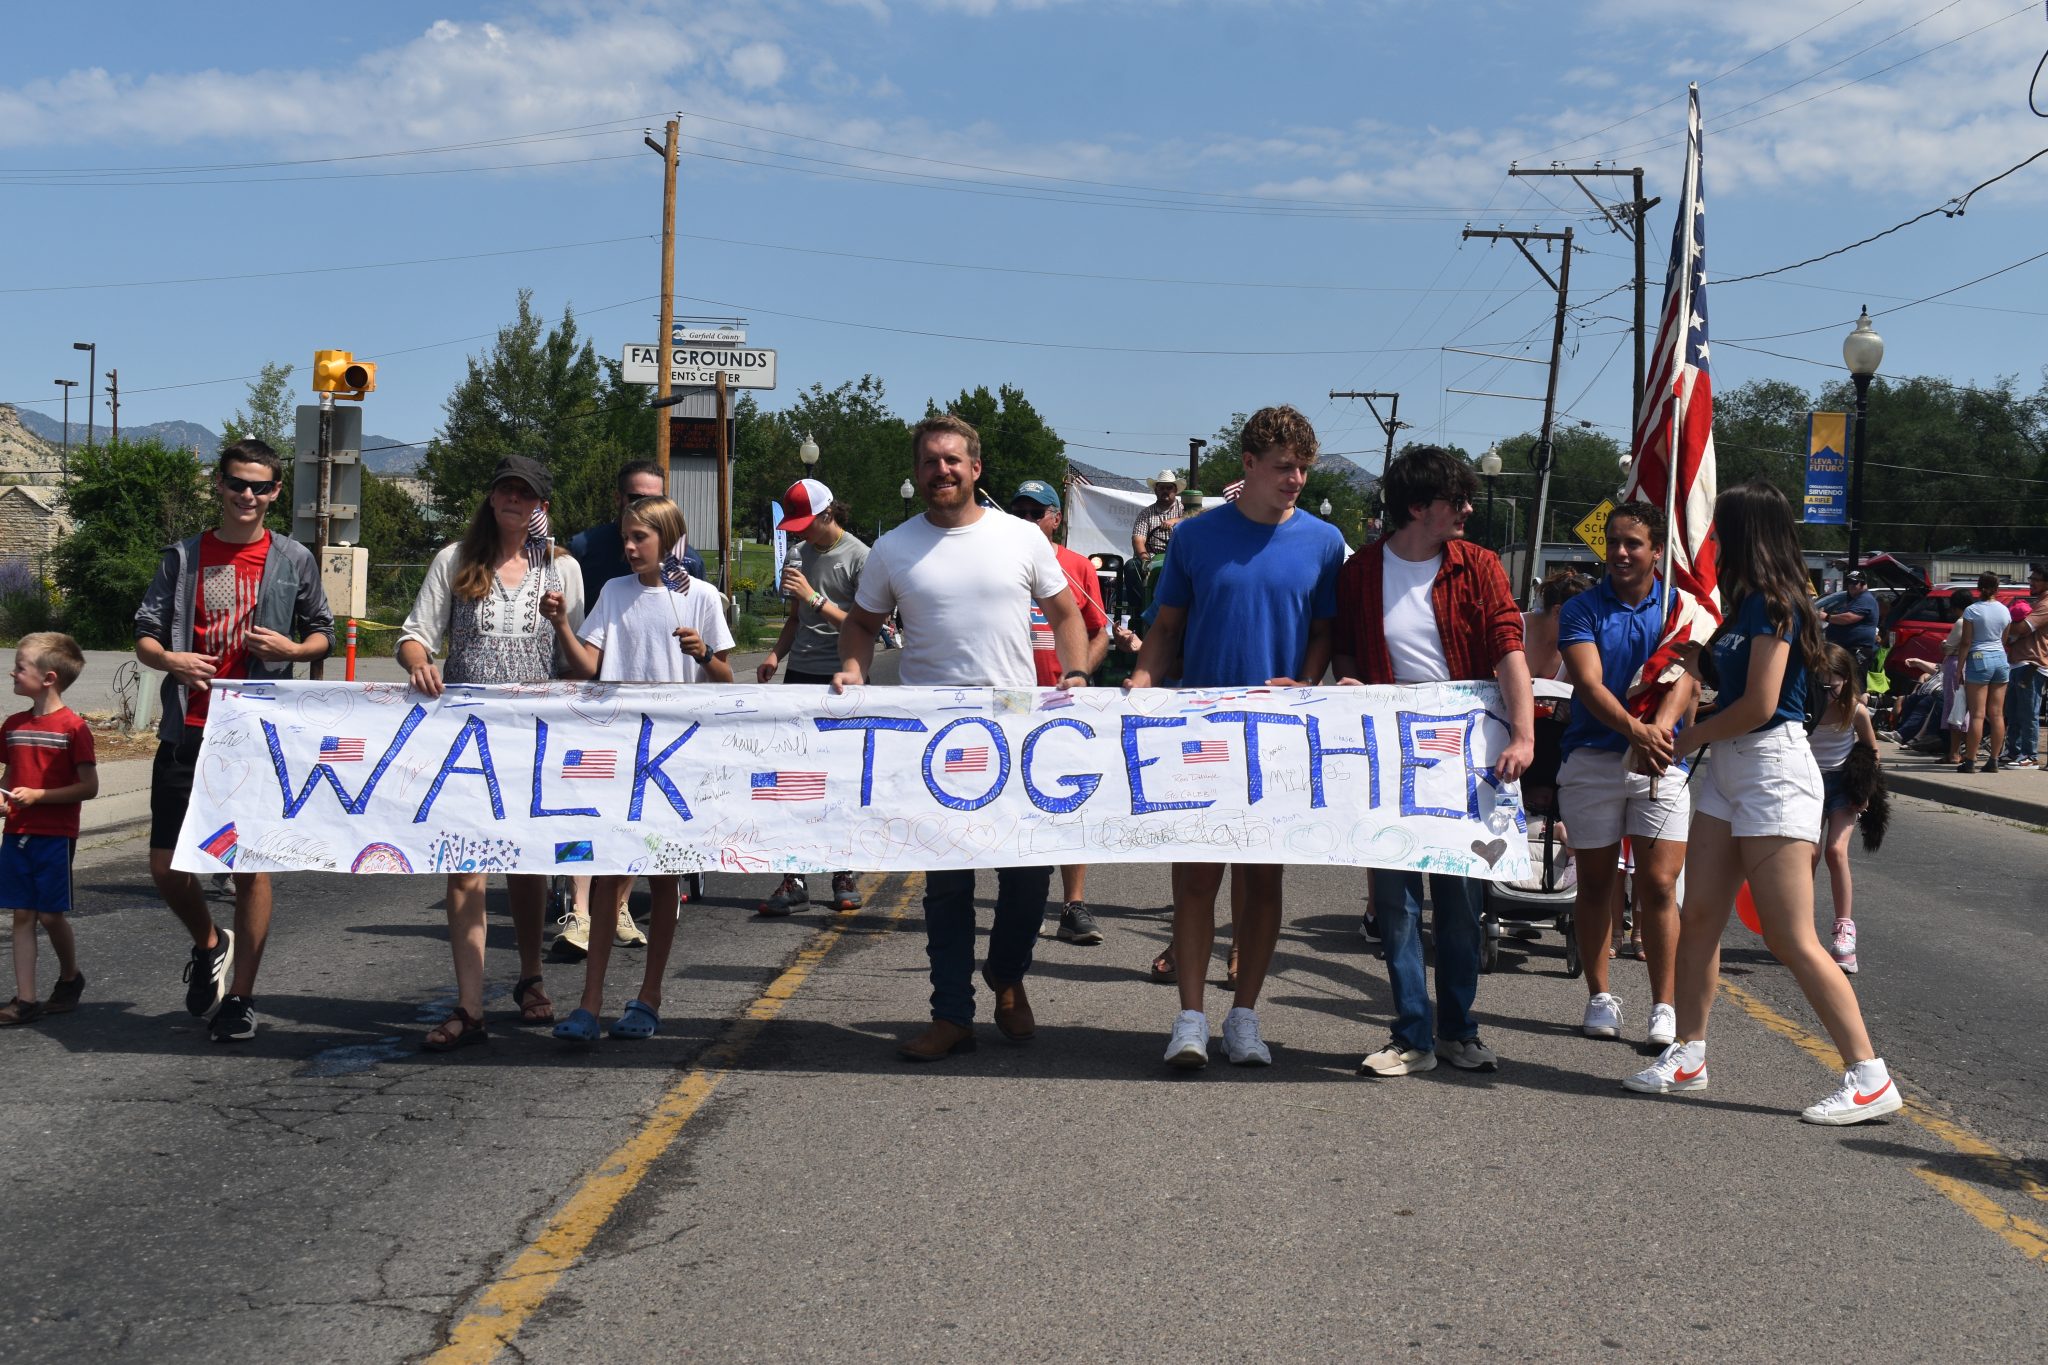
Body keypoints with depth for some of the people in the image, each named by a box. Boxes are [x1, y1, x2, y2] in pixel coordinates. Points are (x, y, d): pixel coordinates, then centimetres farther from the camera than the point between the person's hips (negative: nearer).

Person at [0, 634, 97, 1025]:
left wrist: (38, 795, -18)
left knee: (49, 914, 1)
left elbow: (89, 787, -11)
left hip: (55, 835, -5)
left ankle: (70, 977, 26)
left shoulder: (73, 727, -10)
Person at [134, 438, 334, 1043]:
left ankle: (240, 997, 10)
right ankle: (209, 944, 31)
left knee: (251, 866, -1)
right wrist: (169, 659, -13)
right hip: (188, 732, 2)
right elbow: (145, 633, 8)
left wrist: (291, 649, -9)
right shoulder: (184, 557, 9)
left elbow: (322, 633, 13)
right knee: (166, 865, 1)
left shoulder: (293, 560, 6)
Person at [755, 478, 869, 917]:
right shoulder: (799, 555, 14)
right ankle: (794, 878, 4)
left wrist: (815, 597, -17)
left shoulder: (859, 557, -6)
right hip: (800, 676, 5)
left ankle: (844, 877, 13)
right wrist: (776, 654, 5)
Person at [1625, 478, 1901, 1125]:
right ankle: (1688, 1056, 17)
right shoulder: (1749, 604, 14)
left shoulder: (1776, 604, -14)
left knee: (1791, 939, -8)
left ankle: (1870, 1078, -2)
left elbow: (1759, 703, -19)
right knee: (1699, 918, 9)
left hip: (1773, 769, -10)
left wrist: (1692, 737, -7)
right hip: (1729, 769, 10)